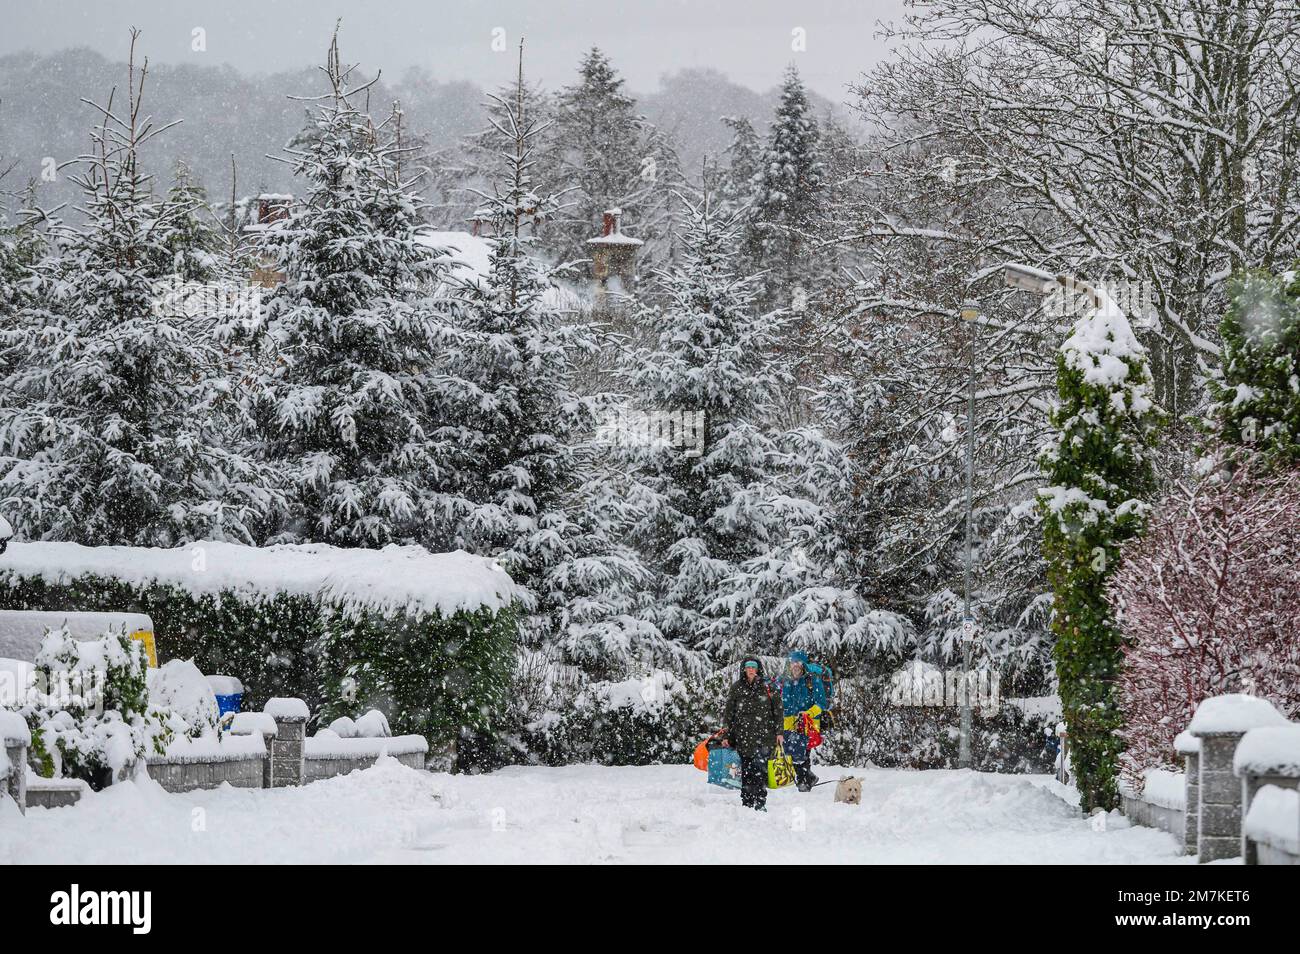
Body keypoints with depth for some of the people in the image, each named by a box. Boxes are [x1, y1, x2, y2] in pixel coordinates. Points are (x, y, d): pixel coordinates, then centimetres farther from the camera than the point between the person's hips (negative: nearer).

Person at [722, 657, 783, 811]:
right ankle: (747, 803, 9)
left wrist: (779, 732, 3)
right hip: (743, 735, 1)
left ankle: (760, 803, -7)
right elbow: (729, 713, 11)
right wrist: (726, 736, 7)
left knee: (760, 769, -10)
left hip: (764, 735, -1)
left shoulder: (767, 687, 6)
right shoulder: (737, 688, 9)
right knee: (746, 770, 2)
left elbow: (777, 710, 9)